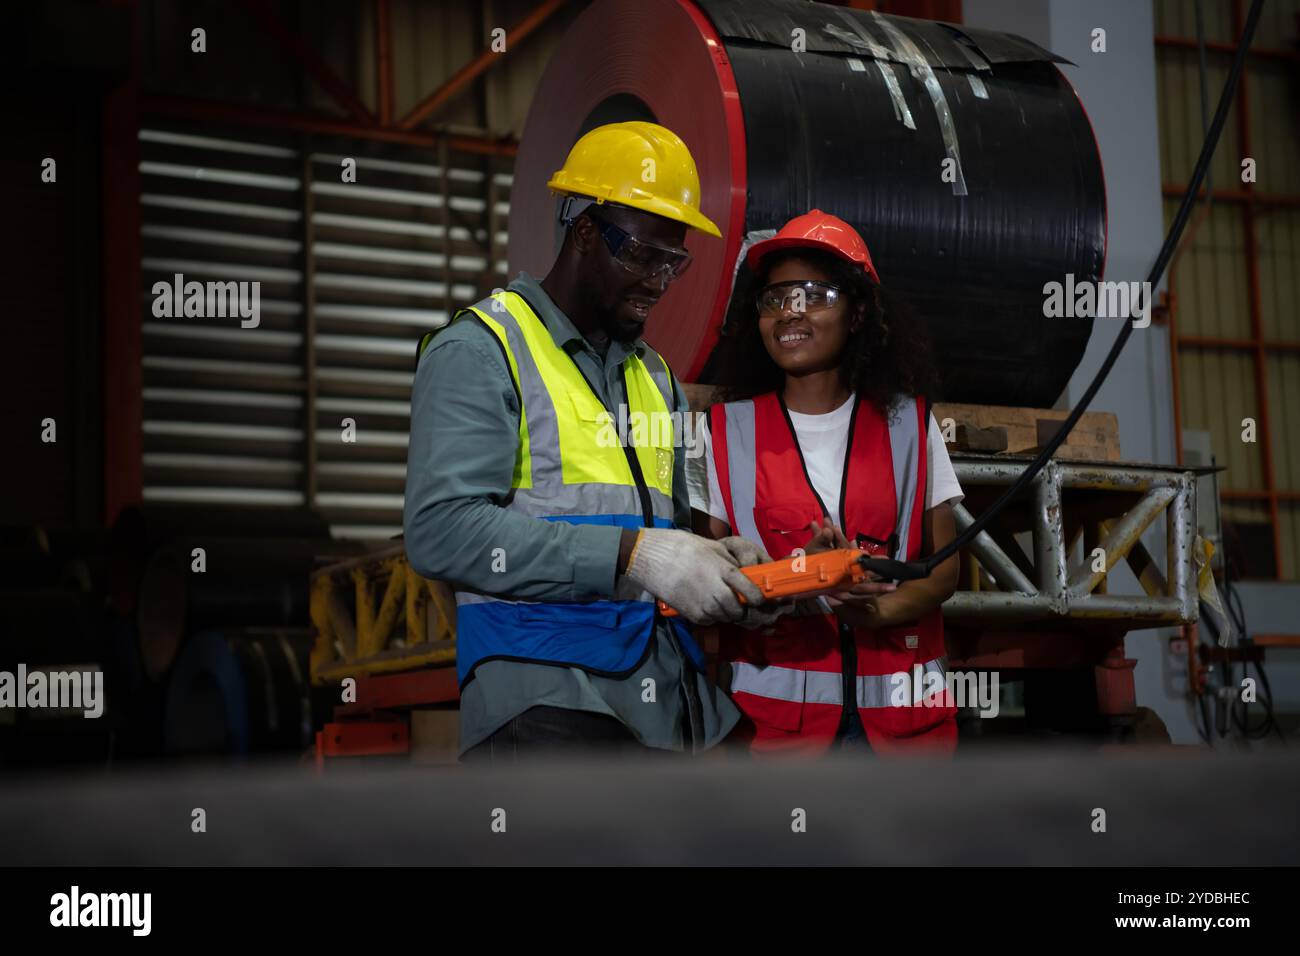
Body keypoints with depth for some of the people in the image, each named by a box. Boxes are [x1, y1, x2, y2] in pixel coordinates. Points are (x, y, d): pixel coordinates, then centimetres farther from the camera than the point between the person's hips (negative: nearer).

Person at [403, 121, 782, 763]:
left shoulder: (654, 376, 24)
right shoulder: (479, 352, -2)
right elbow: (441, 529, -16)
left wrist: (722, 565, 5)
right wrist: (633, 556, -21)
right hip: (548, 706, -7)